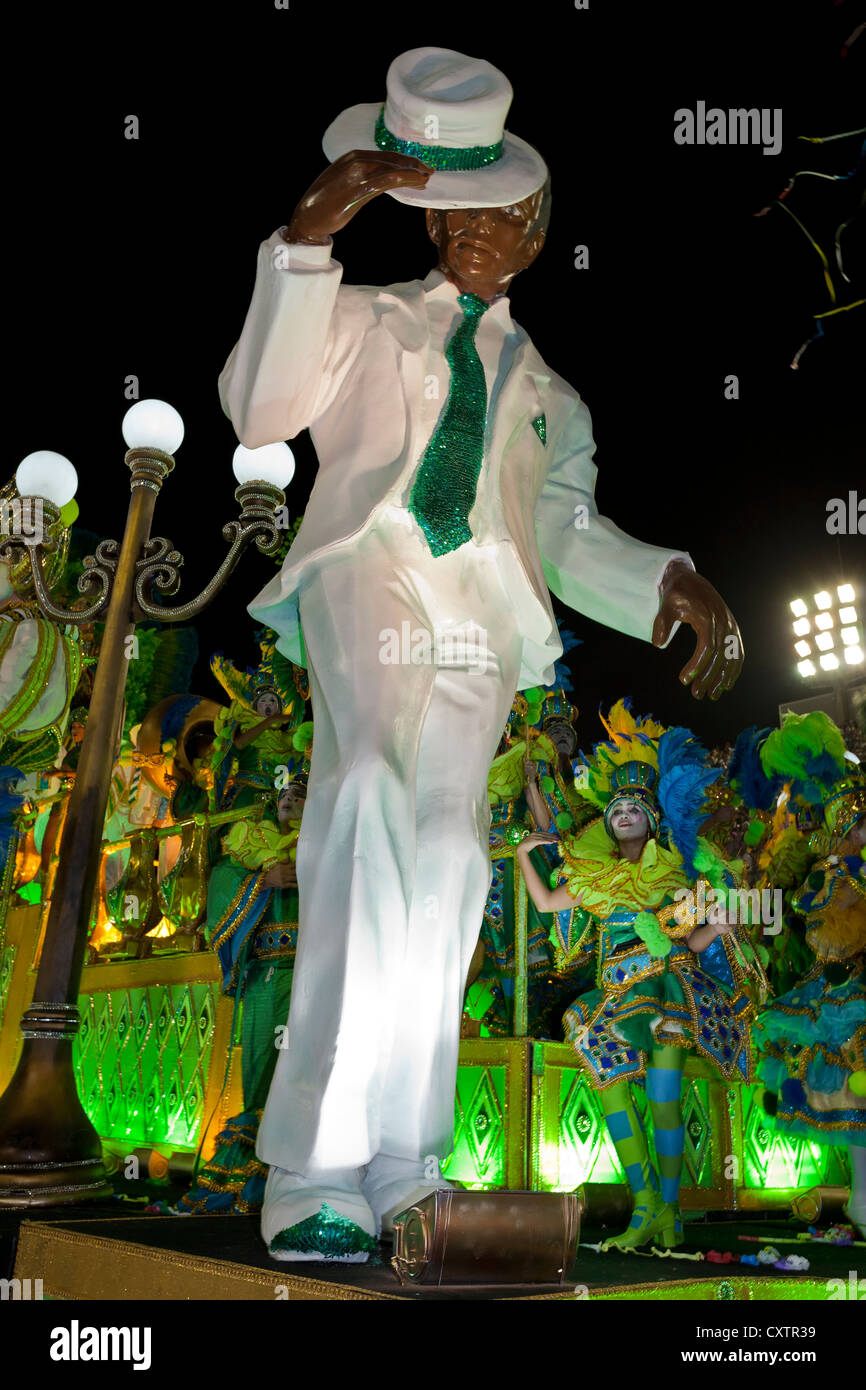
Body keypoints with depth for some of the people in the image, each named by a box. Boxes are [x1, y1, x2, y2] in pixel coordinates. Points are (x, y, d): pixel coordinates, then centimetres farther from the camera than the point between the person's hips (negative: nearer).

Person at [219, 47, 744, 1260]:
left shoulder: (545, 390, 32)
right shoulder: (369, 324, 25)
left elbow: (566, 532, 18)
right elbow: (260, 411, 5)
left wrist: (677, 584, 1)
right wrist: (308, 233, -2)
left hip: (480, 614, 3)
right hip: (368, 574, -2)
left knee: (445, 851, -13)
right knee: (369, 792, -28)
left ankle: (399, 1166, -5)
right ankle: (321, 1172, -26)